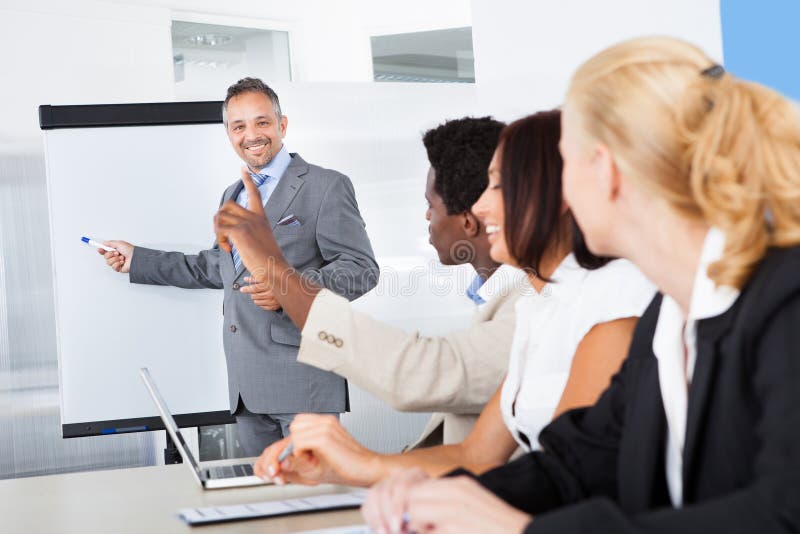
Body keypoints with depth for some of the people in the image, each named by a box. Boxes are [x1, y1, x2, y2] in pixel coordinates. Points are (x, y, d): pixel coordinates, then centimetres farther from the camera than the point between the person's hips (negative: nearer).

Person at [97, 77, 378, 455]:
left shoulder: (326, 186, -3)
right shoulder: (232, 196, 22)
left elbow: (361, 269, -9)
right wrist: (138, 261, 31)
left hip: (303, 377, -7)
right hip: (247, 382, 7)